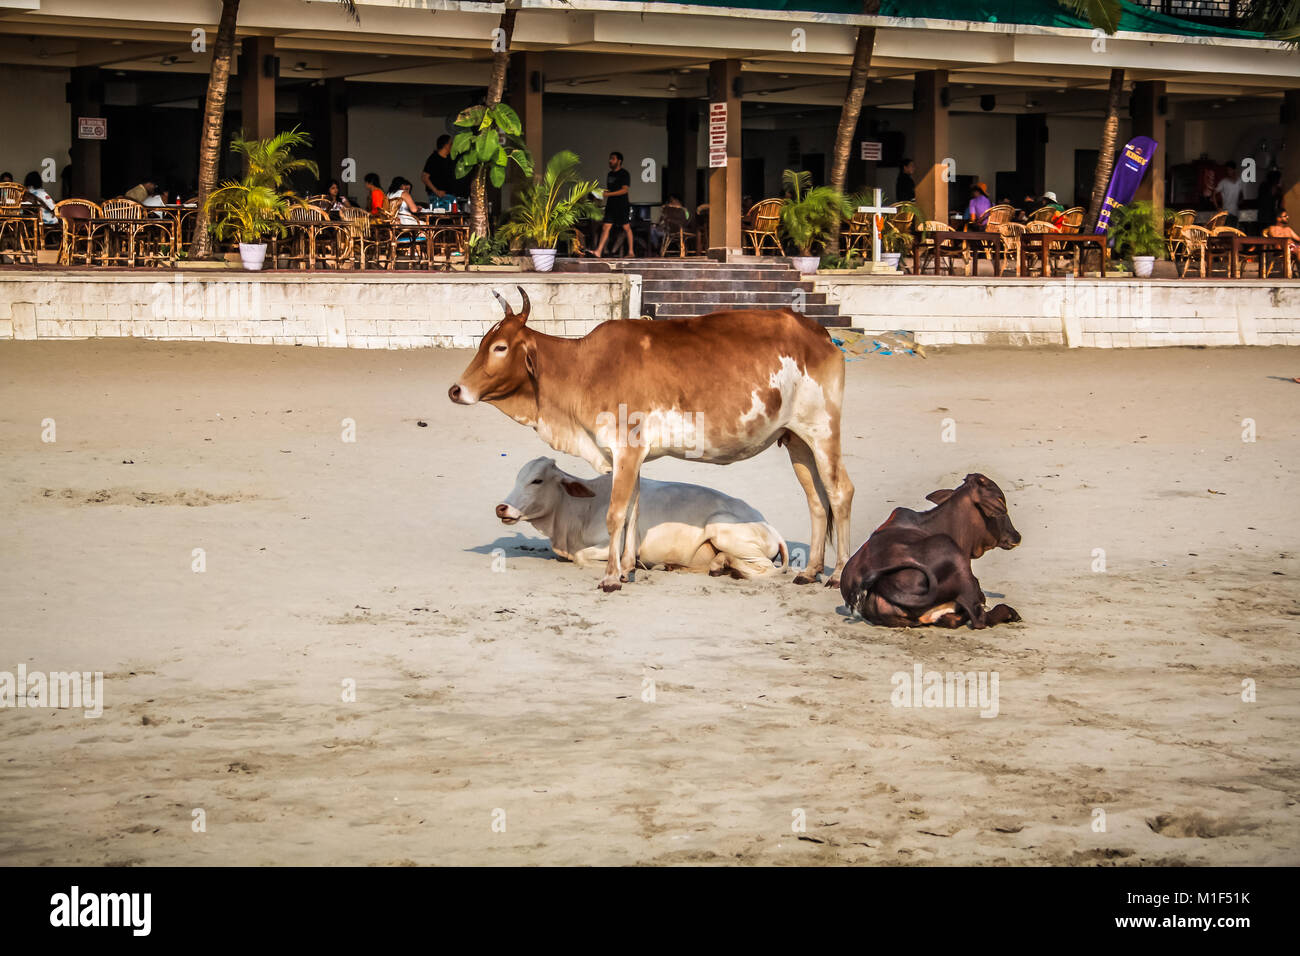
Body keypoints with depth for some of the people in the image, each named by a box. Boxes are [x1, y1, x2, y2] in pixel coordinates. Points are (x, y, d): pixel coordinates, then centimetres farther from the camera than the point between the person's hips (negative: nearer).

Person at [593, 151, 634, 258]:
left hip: (622, 205, -6)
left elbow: (625, 190, -14)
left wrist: (608, 194, -19)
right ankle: (598, 251, -12)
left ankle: (631, 252, 10)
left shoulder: (624, 174, -6)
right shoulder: (610, 174, 17)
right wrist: (602, 192, 3)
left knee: (626, 228, 1)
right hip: (611, 205, 6)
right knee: (605, 227, -4)